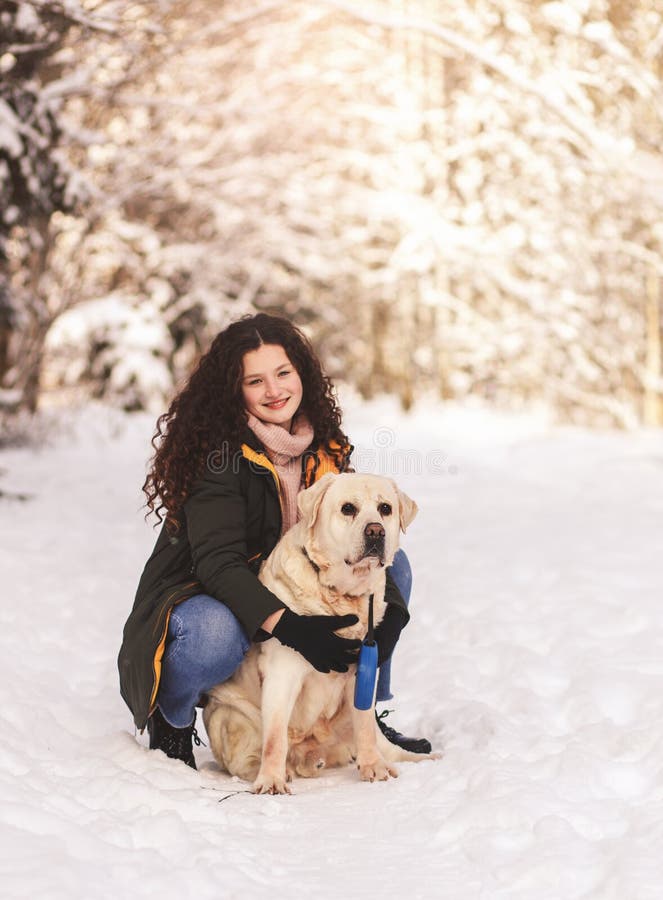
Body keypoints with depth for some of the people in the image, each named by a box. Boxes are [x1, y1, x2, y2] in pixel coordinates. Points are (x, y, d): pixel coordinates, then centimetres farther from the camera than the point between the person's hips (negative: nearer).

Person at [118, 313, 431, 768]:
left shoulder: (322, 445, -3)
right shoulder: (217, 449, -24)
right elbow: (217, 563, -31)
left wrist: (387, 606, -22)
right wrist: (287, 627, -45)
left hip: (289, 597, 7)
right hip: (202, 595, -6)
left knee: (391, 563, -3)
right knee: (215, 635, -41)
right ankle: (169, 719, -6)